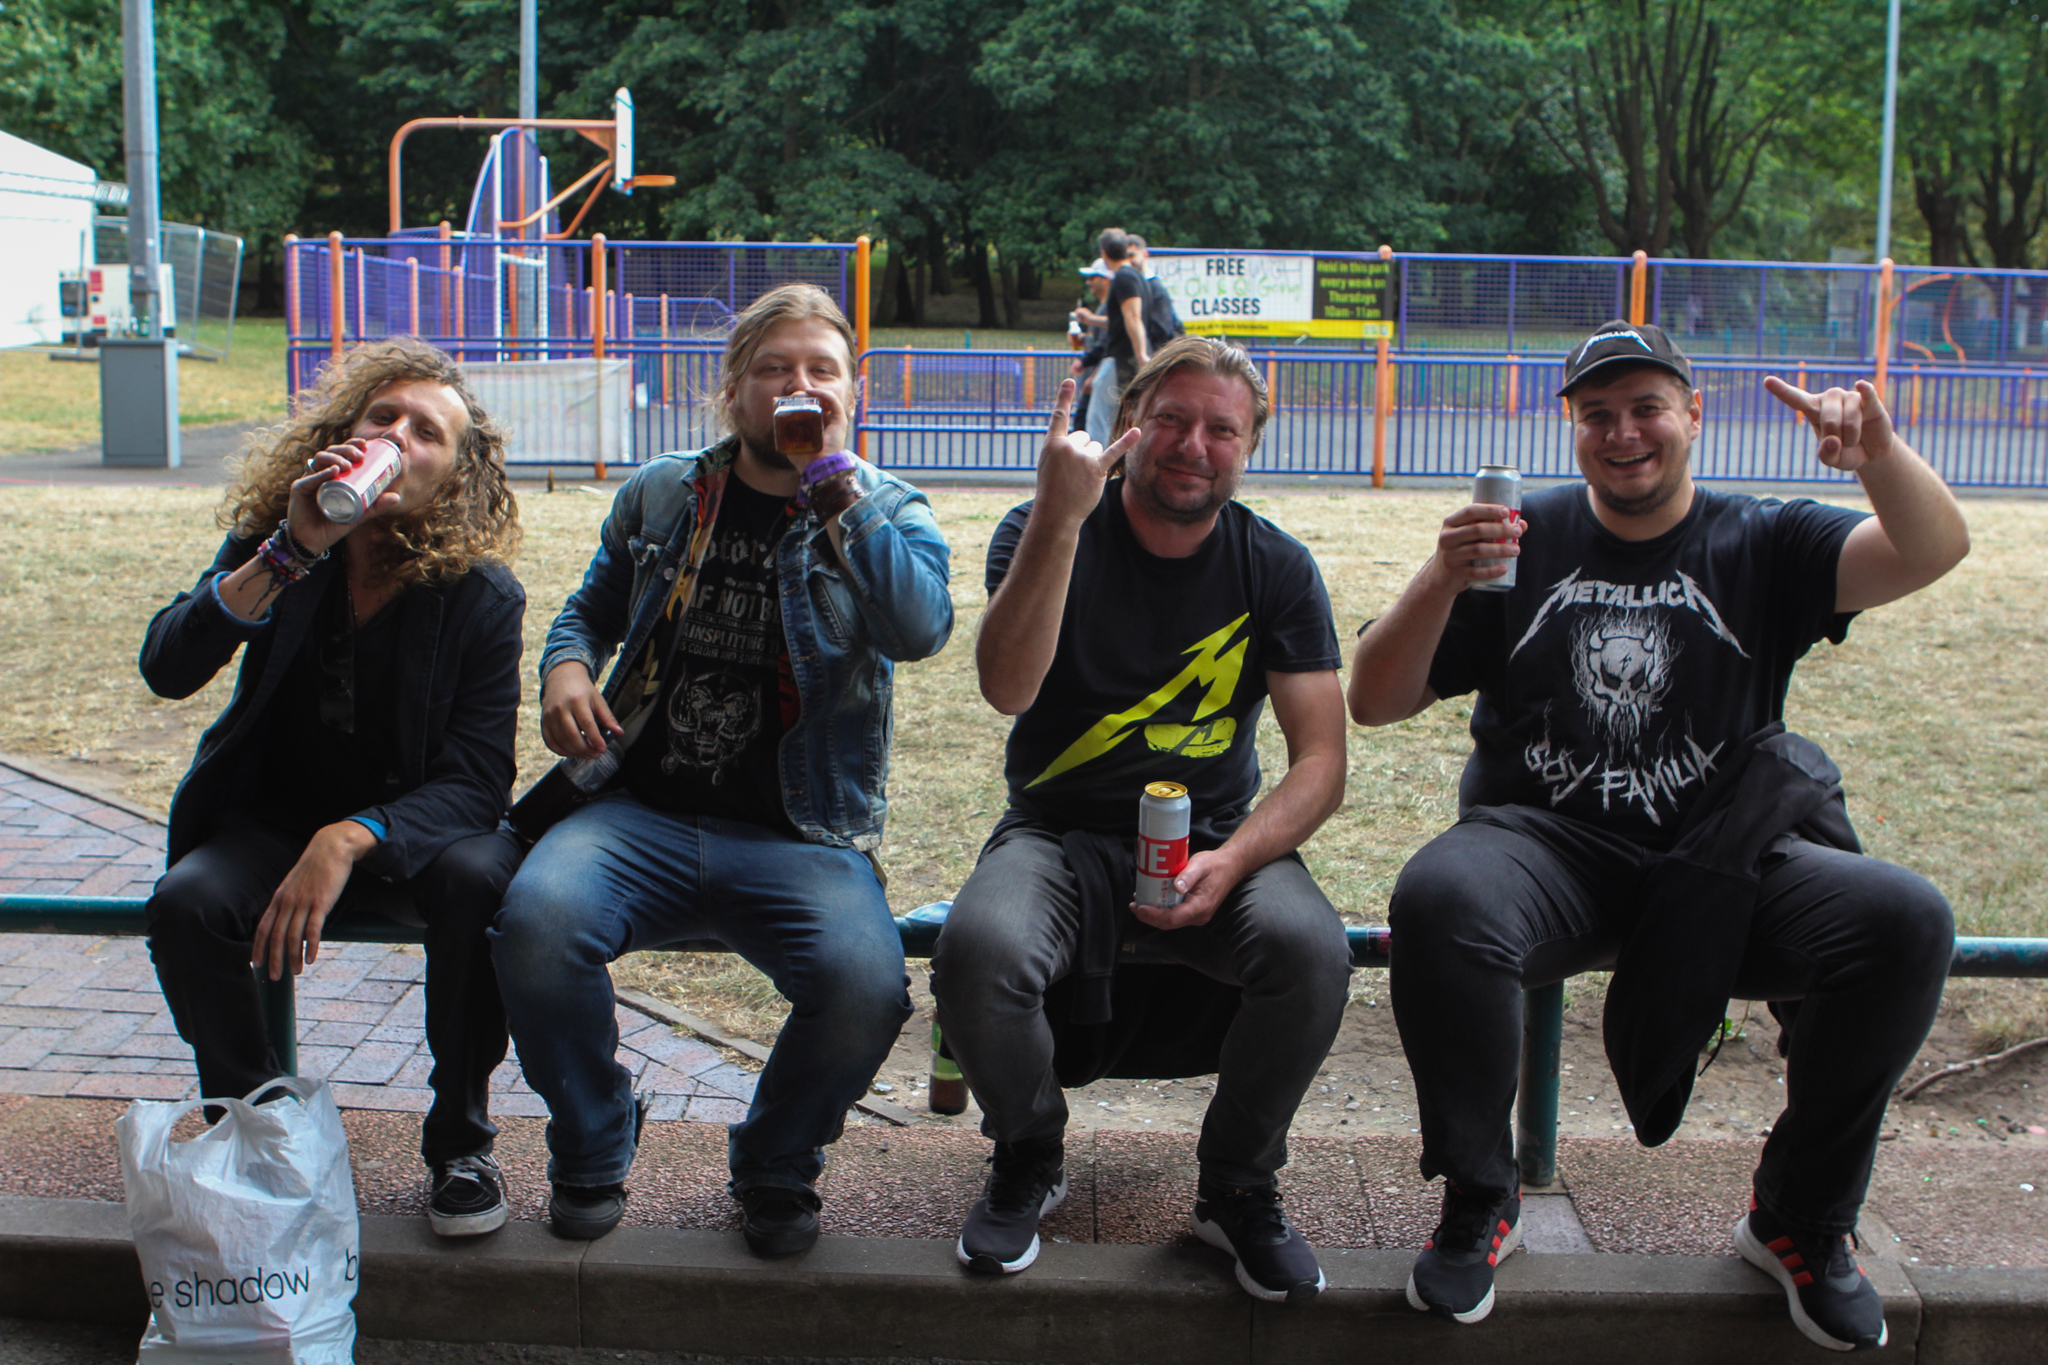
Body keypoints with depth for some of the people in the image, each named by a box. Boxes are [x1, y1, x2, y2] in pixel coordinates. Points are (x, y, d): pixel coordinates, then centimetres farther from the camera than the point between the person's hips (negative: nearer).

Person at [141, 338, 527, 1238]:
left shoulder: (481, 593, -13)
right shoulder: (271, 545, -5)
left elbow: (477, 782, -18)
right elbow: (166, 670, -20)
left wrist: (349, 840, -36)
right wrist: (291, 552, -32)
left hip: (412, 826, -2)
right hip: (274, 820, 2)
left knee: (478, 882, -34)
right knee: (186, 905, -28)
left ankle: (460, 1139, -11)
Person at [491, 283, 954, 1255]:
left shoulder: (889, 513, 6)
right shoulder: (661, 497, 13)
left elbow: (920, 628, -16)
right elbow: (591, 610, 28)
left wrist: (834, 479, -18)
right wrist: (565, 669, 4)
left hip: (800, 837, -1)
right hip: (643, 812, 2)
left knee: (866, 984, -31)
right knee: (535, 918, -30)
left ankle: (775, 1165, 5)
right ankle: (592, 1147, 1)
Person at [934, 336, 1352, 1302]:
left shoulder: (1275, 567, 0)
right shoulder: (1046, 534, -6)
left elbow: (1320, 761, -4)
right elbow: (1007, 689, -26)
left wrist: (1231, 862, -22)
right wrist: (1061, 518, -35)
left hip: (1212, 835, 1)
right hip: (1059, 832, -1)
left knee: (1313, 950, -30)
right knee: (979, 947, -33)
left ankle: (1237, 1187, -2)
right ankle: (1029, 1160, 0)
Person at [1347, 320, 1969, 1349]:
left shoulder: (1761, 546, 11)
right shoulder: (1523, 541, 10)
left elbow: (1933, 552, -7)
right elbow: (1374, 703, 3)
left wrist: (1882, 454, -29)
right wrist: (1441, 581, -15)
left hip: (1723, 861, 1)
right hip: (1548, 847, -1)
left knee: (1906, 921, -26)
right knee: (1439, 900, -35)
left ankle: (1800, 1217, -1)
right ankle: (1479, 1198, -9)